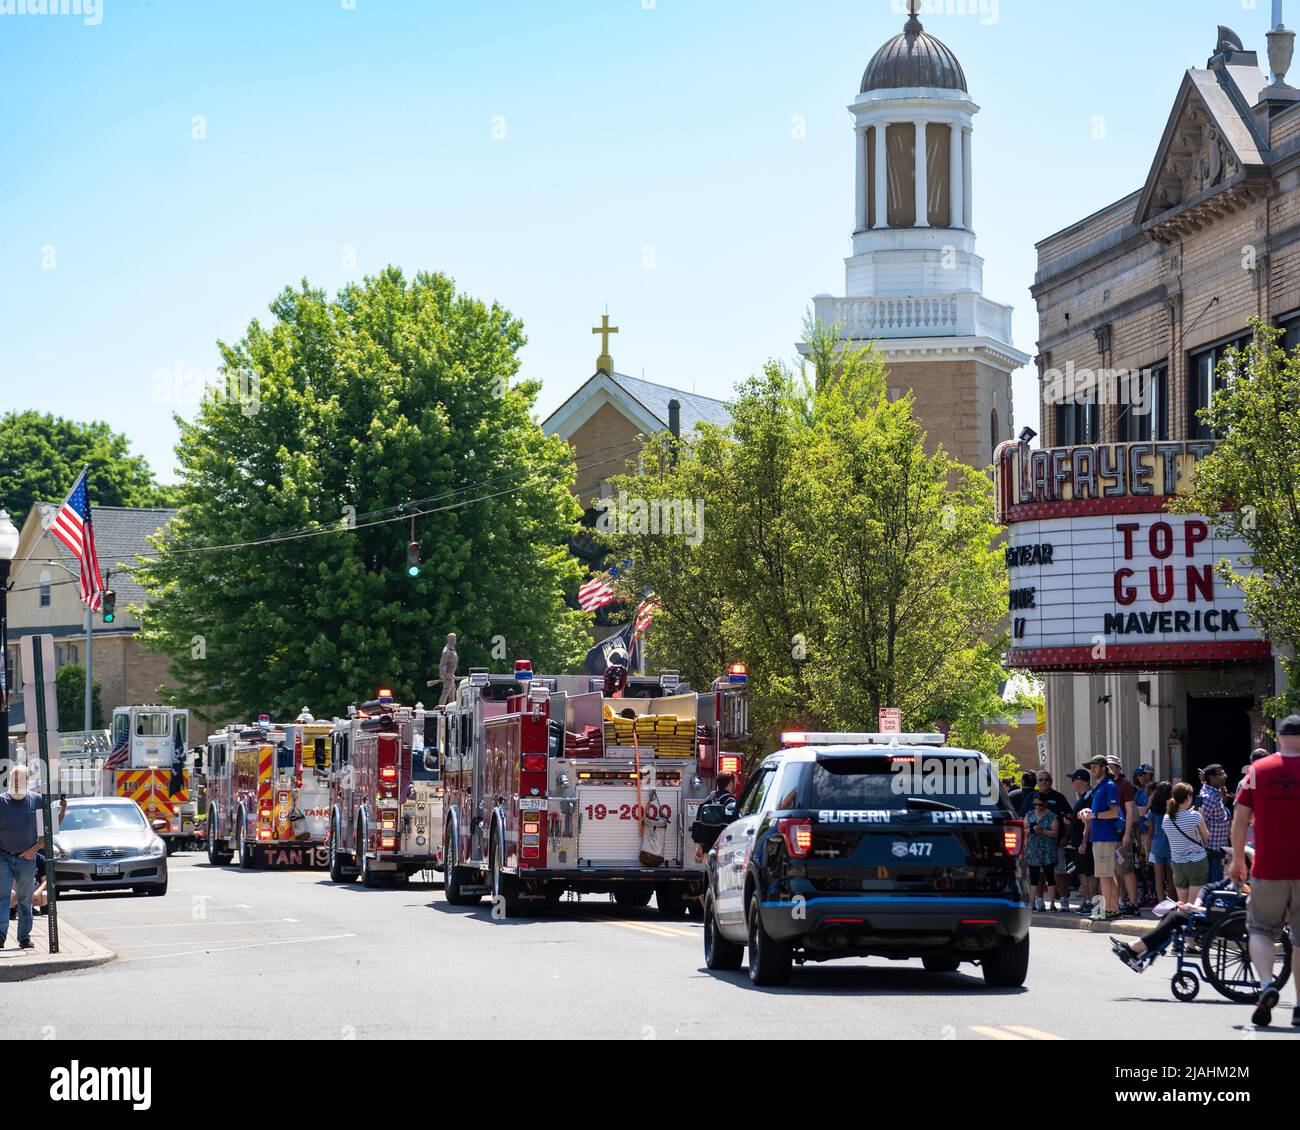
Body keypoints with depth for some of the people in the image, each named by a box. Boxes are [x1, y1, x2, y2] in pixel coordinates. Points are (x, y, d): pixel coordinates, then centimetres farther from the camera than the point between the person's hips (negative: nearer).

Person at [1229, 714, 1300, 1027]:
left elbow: (1240, 819, 2)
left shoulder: (1258, 770, 1)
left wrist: (1237, 859, 13)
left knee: (1261, 930, 12)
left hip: (1268, 869, 0)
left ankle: (1266, 984, -14)